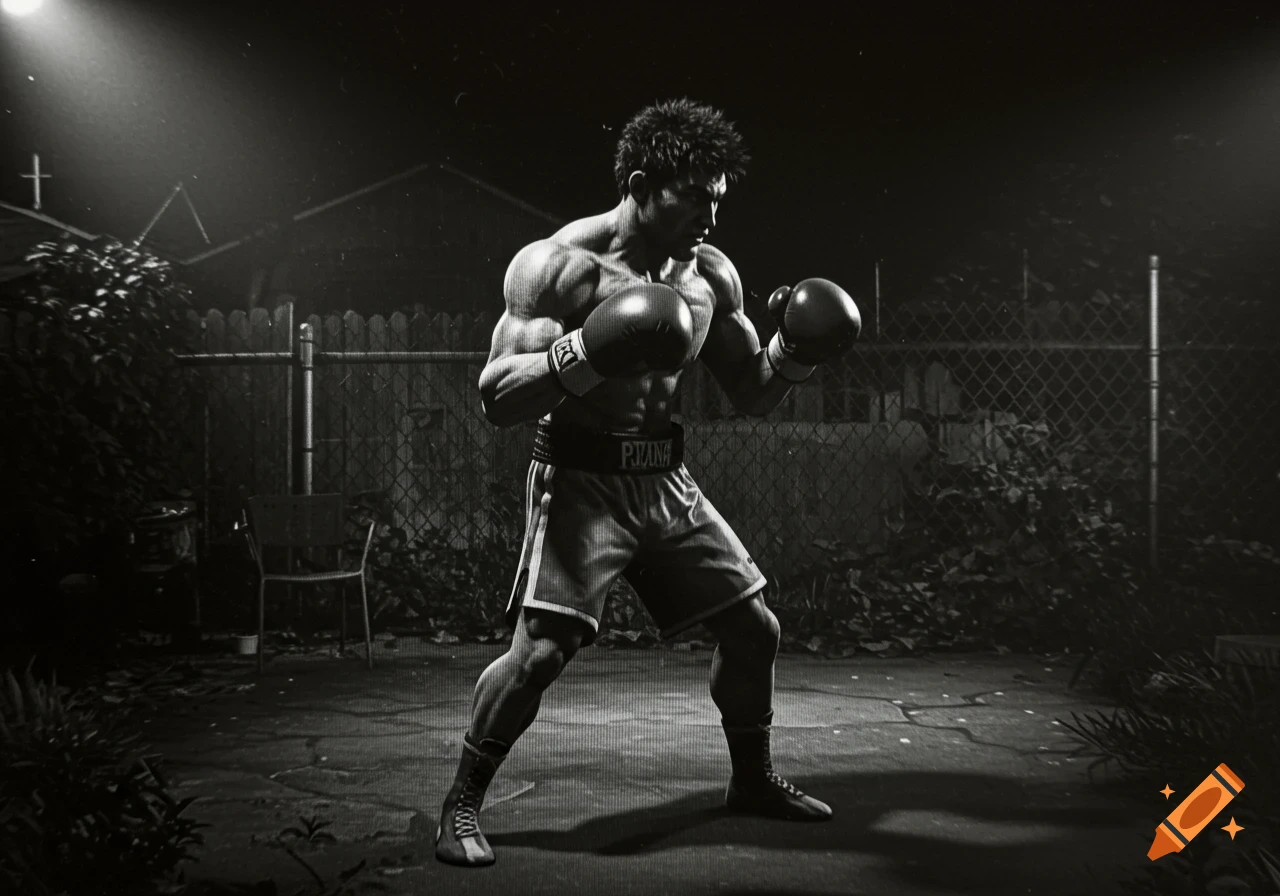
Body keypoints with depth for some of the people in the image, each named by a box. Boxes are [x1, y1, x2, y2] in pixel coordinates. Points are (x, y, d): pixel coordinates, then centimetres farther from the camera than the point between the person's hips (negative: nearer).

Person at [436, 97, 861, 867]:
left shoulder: (712, 277, 3)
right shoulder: (555, 267, -15)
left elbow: (753, 396, 12)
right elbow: (496, 400, -19)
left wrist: (797, 350, -9)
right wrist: (585, 353, -35)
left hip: (666, 479, 6)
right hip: (580, 478, -6)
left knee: (754, 626, 8)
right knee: (541, 649, -18)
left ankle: (753, 780, 30)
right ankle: (462, 805, 1)